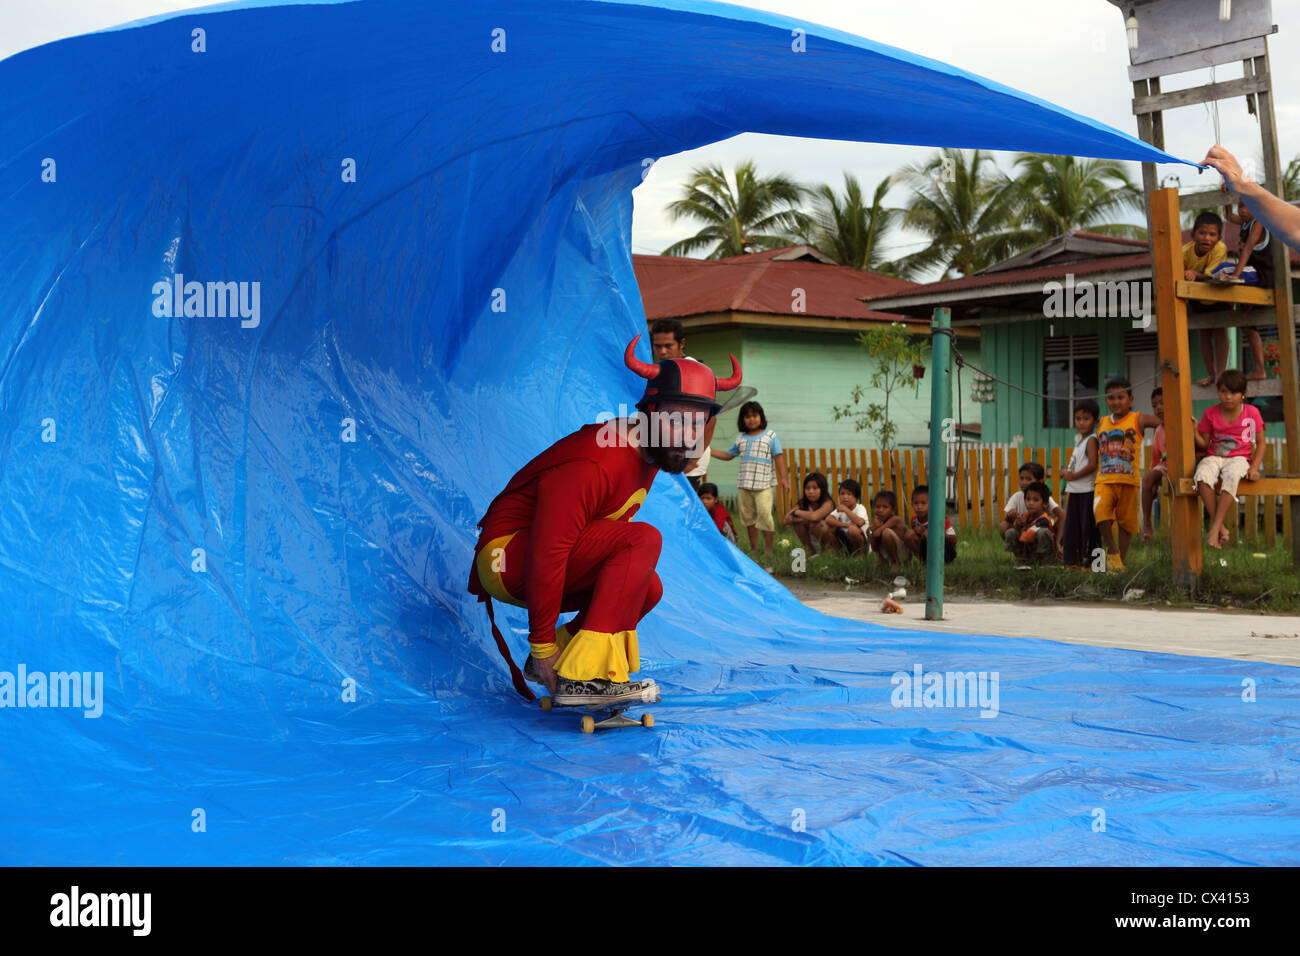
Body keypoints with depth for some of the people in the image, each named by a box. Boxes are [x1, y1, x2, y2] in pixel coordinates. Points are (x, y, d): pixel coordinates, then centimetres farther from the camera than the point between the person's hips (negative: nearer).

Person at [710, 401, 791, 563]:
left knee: (764, 513, -13)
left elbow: (778, 458, -1)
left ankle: (769, 547, -4)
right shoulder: (741, 438, 14)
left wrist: (784, 478, -8)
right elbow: (728, 455, 22)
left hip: (763, 483, -5)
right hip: (744, 483, 5)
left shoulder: (770, 436, 2)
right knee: (748, 515, 6)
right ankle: (754, 548, 15)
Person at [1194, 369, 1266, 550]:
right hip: (1214, 458, 2)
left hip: (1239, 458, -2)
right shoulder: (1210, 413, 6)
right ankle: (1220, 527, -30)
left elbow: (1260, 443, 8)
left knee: (1231, 476, -40)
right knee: (1202, 476, -35)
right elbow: (1204, 444, 10)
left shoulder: (1251, 412, 3)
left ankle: (1215, 529, -38)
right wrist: (1194, 431, -10)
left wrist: (1254, 467, -6)